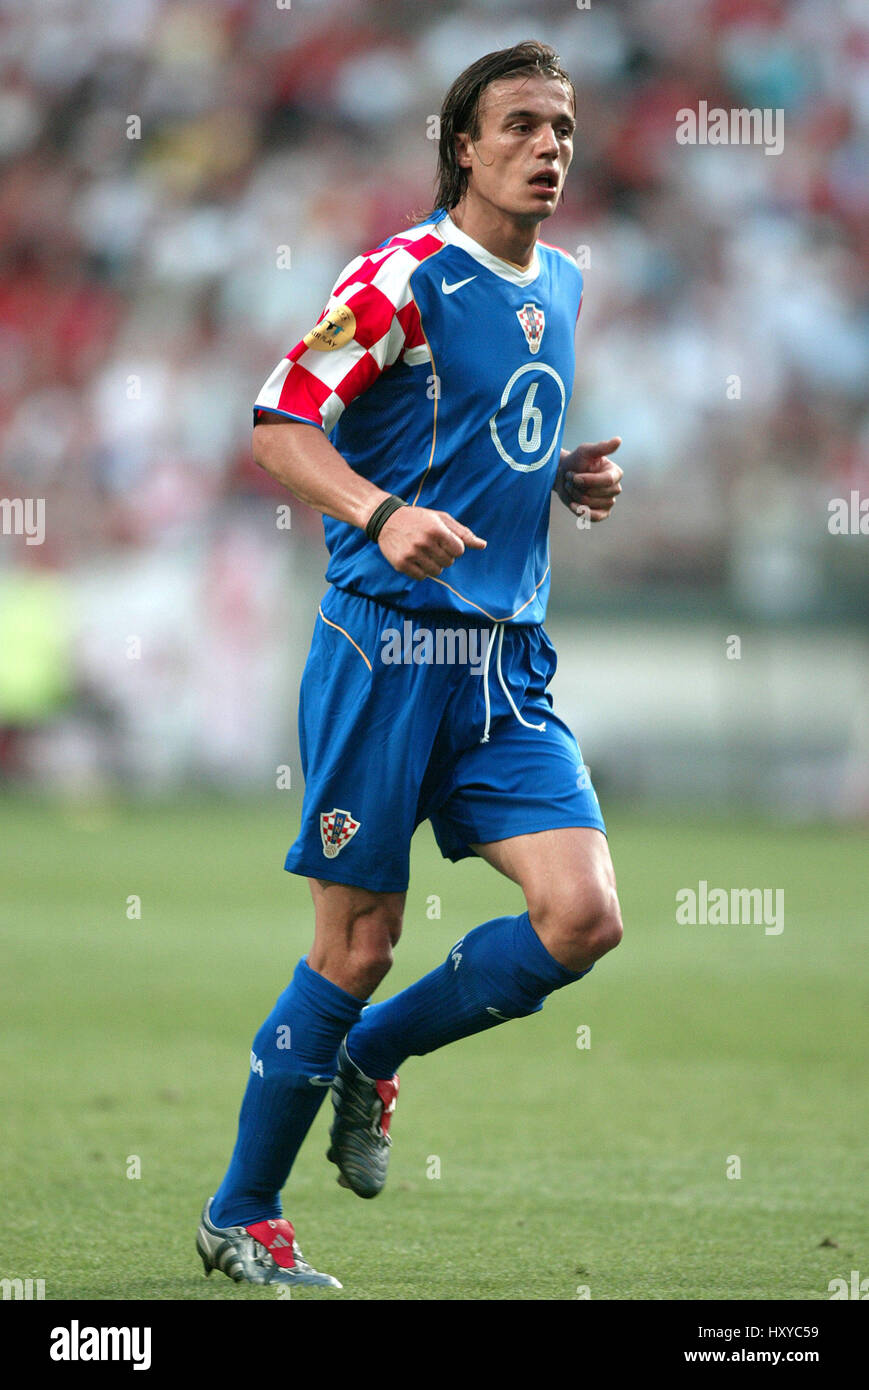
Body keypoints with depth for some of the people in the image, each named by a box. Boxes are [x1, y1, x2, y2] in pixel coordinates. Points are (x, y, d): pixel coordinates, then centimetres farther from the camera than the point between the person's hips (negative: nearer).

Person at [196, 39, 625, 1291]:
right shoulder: (406, 278, -9)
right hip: (390, 645, -6)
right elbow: (279, 425, -13)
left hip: (509, 660, 6)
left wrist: (567, 479, 9)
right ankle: (241, 1218, 14)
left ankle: (370, 1057, 17)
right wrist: (382, 515, -29)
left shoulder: (564, 286, 15)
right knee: (359, 943, -2)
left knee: (584, 917, -9)